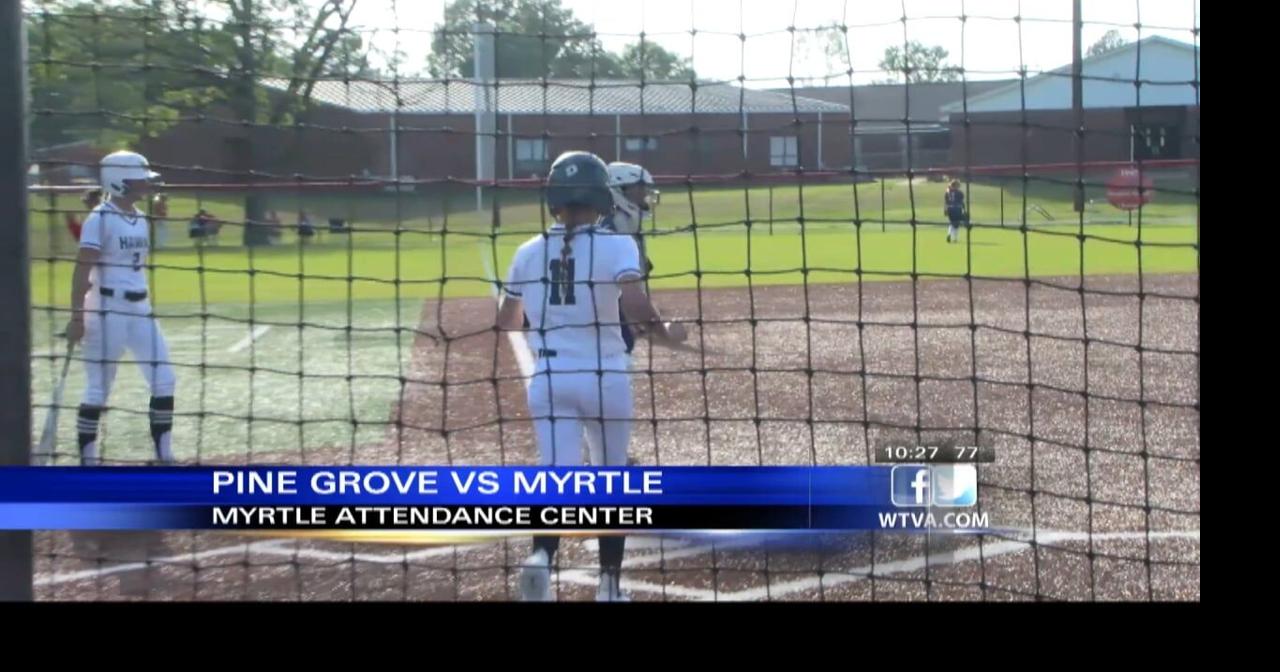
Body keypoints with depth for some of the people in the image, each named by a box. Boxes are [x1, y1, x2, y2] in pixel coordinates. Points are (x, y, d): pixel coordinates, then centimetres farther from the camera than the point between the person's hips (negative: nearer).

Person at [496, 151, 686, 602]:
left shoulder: (528, 253, 5)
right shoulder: (616, 246, -8)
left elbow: (506, 322, 14)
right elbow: (634, 305, -24)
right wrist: (663, 333, -5)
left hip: (548, 379, 2)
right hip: (605, 378, -2)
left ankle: (541, 555, -29)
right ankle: (609, 586, 21)